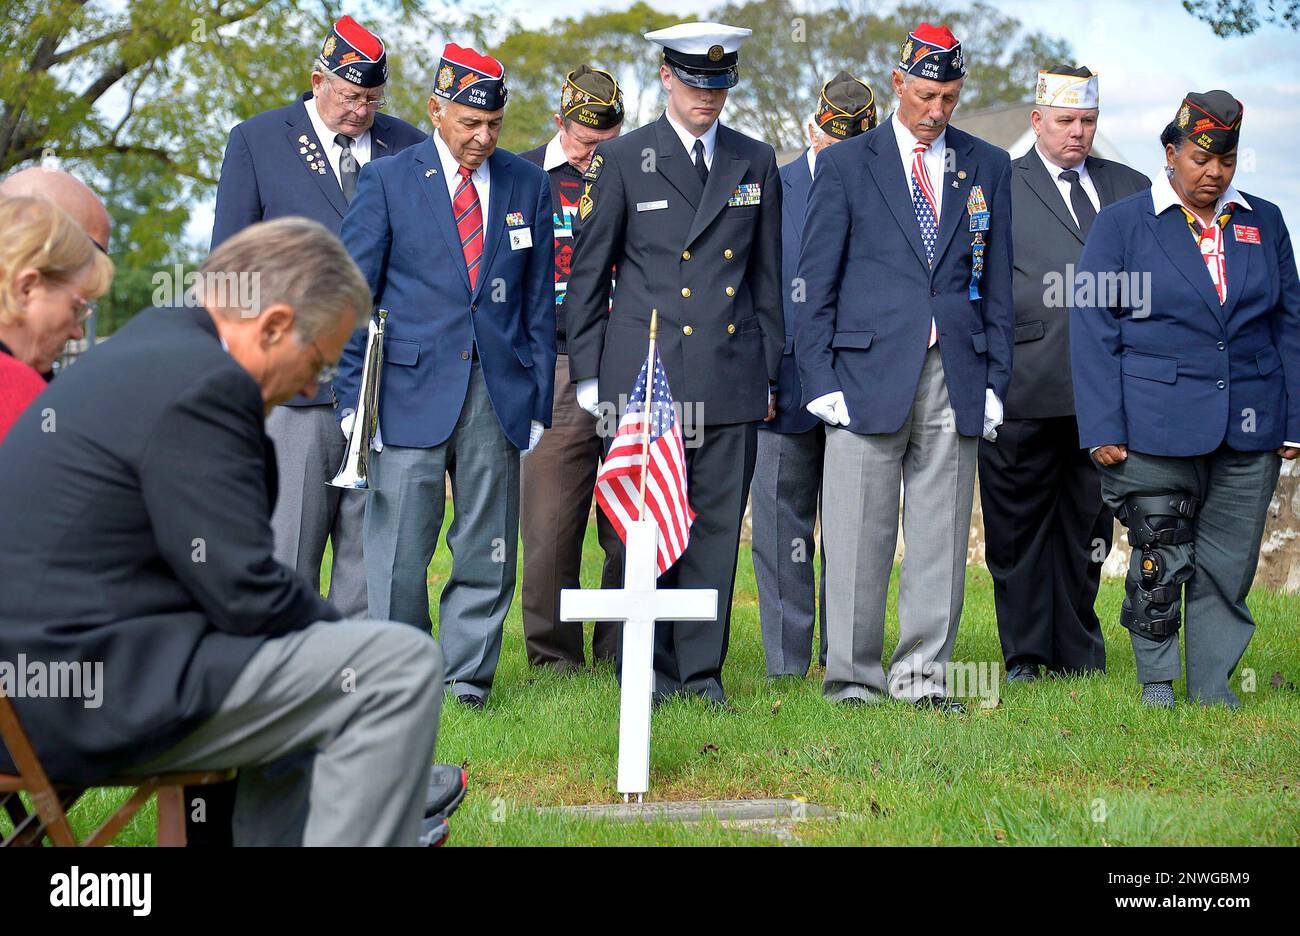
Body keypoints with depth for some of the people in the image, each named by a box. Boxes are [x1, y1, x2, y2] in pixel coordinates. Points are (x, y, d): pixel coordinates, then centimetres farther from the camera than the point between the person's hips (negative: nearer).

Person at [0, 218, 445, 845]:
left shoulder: (145, 349, 16)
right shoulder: (200, 383, -16)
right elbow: (245, 594, -17)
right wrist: (339, 626, 1)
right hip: (91, 701, -11)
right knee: (402, 666, -12)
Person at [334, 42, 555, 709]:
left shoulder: (527, 185, 10)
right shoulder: (387, 180, 1)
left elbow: (539, 302, 12)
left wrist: (539, 402, 7)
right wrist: (353, 400, -5)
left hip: (499, 393, 3)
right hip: (413, 389, -2)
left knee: (487, 545, 5)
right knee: (399, 548, -3)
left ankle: (468, 676, 16)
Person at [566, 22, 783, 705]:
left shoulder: (756, 164, 12)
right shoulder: (623, 161, 4)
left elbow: (766, 278, 17)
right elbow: (587, 274, 6)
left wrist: (769, 372, 13)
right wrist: (588, 372, 2)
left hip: (732, 381, 3)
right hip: (645, 373, -2)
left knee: (719, 524, 3)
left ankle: (702, 667, 10)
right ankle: (647, 667, 7)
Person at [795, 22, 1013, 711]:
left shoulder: (987, 168, 13)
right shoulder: (846, 164, 5)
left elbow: (996, 283, 13)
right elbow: (815, 281, 3)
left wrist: (995, 381, 6)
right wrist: (819, 379, -5)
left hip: (955, 379, 3)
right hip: (868, 374, -2)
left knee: (942, 533, 3)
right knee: (860, 536, -1)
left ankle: (923, 674, 11)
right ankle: (854, 677, 7)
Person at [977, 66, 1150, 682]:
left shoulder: (1131, 188, 15)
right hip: (1026, 384, -3)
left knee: (1088, 525, 8)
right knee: (1019, 526, 1)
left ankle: (1078, 654, 17)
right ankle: (1024, 656, 9)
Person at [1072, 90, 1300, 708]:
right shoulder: (1121, 223, 2)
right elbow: (1093, 329, 0)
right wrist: (1102, 427, -7)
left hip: (1249, 426, 3)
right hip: (1158, 425, -3)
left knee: (1228, 564, 5)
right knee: (1161, 558, -1)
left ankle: (1212, 684, 15)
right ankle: (1157, 680, 12)